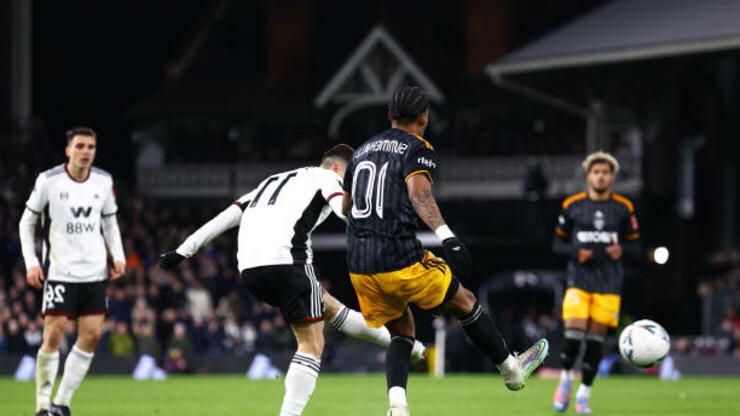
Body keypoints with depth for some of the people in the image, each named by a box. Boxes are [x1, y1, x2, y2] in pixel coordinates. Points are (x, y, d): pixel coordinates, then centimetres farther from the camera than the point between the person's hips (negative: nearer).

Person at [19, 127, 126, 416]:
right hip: (58, 271, -4)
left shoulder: (104, 181, 4)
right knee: (53, 335, -9)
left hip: (94, 271, 4)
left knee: (92, 335, -3)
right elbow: (27, 222, 2)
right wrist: (31, 262, -7)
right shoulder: (48, 181, -6)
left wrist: (118, 256, 2)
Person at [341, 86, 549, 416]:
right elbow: (418, 193, -22)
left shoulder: (363, 150, 18)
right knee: (465, 303, 15)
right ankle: (512, 370, 30)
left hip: (360, 266, 6)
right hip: (401, 260, -6)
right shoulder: (419, 150, -3)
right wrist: (446, 235, -34)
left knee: (401, 332, 17)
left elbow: (345, 206, 27)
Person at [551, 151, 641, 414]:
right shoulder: (572, 205, 3)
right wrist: (575, 252, -12)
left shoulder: (624, 208, 4)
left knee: (596, 339, 0)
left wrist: (621, 250, -13)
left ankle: (584, 394, 11)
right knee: (574, 332, -16)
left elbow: (635, 248, 10)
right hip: (579, 280, -1)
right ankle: (566, 378, 10)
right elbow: (558, 244, 9)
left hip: (608, 283, 1)